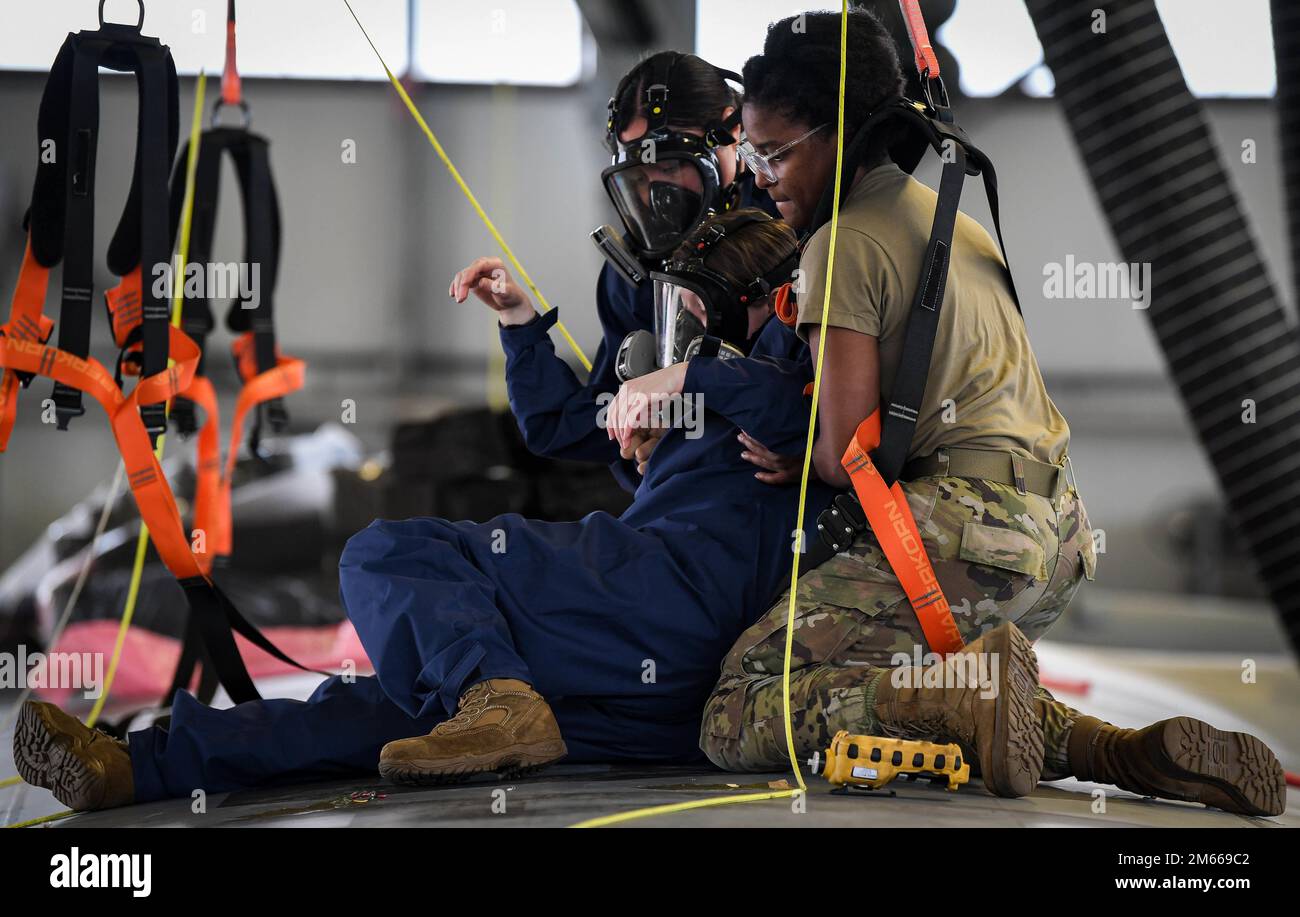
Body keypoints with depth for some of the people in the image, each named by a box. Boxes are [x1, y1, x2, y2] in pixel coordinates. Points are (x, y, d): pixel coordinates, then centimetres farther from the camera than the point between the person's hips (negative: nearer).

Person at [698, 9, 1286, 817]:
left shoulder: (845, 243, -4)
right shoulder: (951, 218, 24)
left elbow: (844, 456, -10)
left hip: (964, 536, -9)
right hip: (1059, 535, 9)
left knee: (731, 724, -8)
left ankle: (959, 690, -29)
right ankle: (1122, 748, 2)